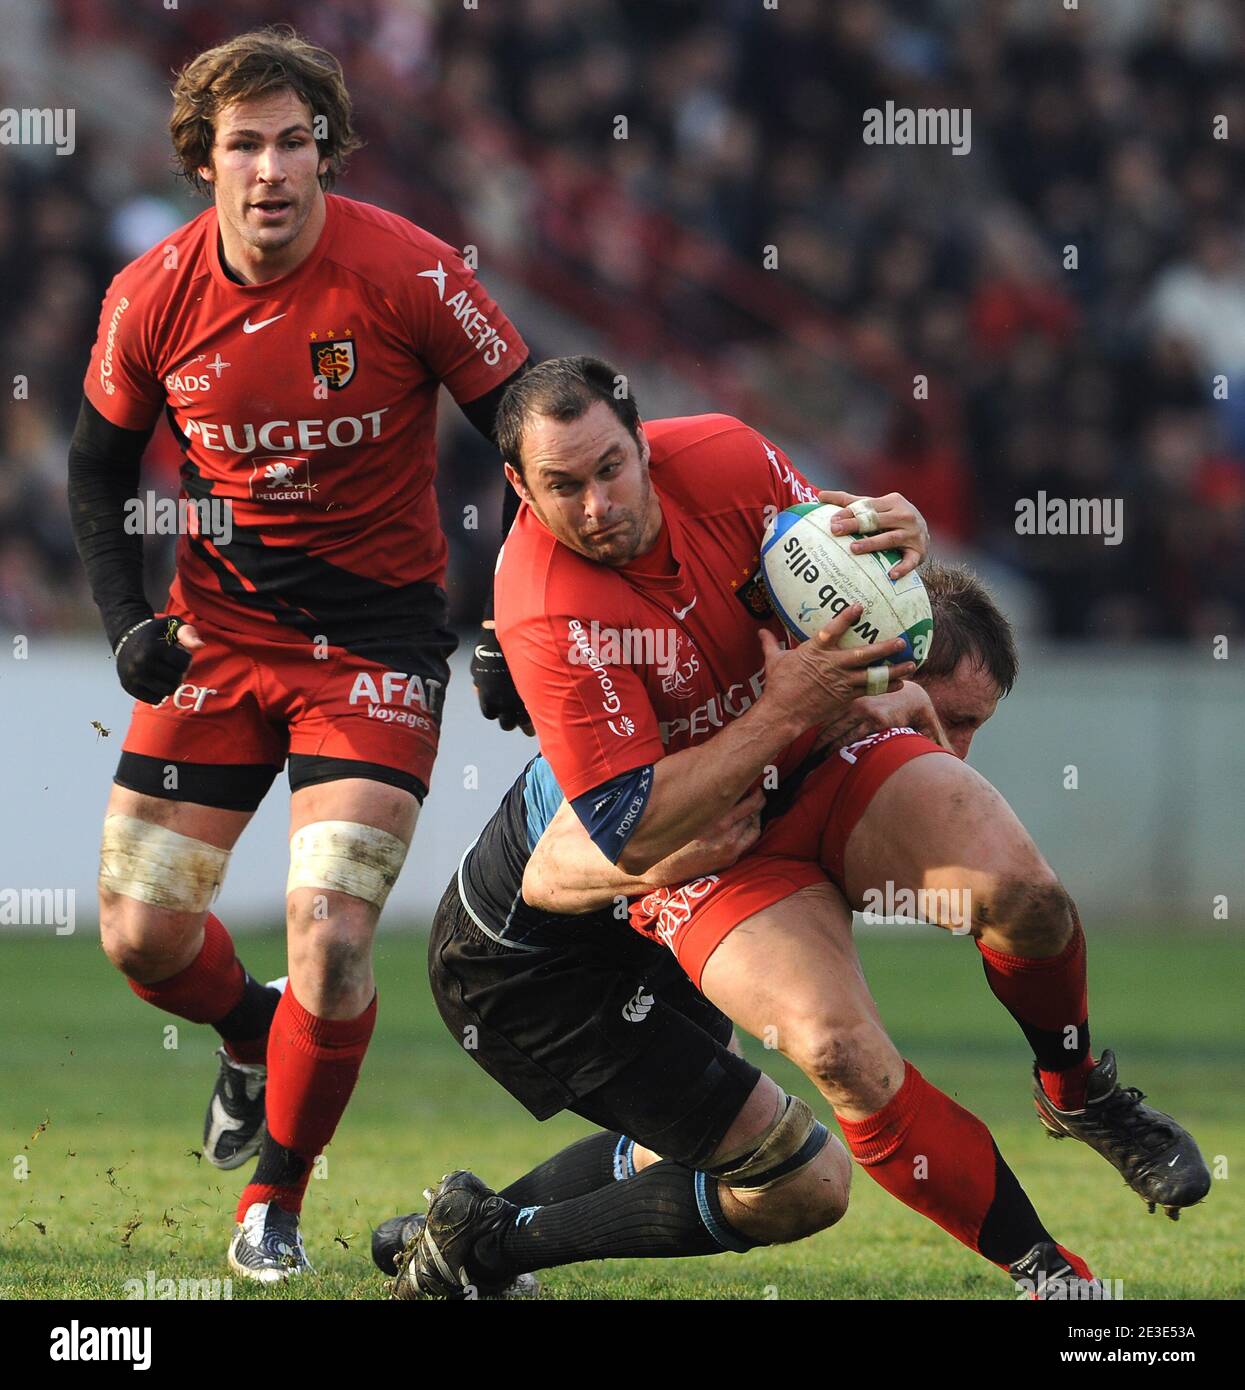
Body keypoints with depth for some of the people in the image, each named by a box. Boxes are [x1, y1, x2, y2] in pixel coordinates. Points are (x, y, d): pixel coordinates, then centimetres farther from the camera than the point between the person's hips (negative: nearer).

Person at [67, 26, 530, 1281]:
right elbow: (97, 468, 10)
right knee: (142, 937, 0)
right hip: (218, 633, 3)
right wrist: (127, 621, -4)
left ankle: (275, 1201, 7)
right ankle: (257, 1039, 37)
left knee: (329, 937, -16)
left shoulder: (405, 272, -16)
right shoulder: (153, 299, -7)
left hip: (377, 636, -3)